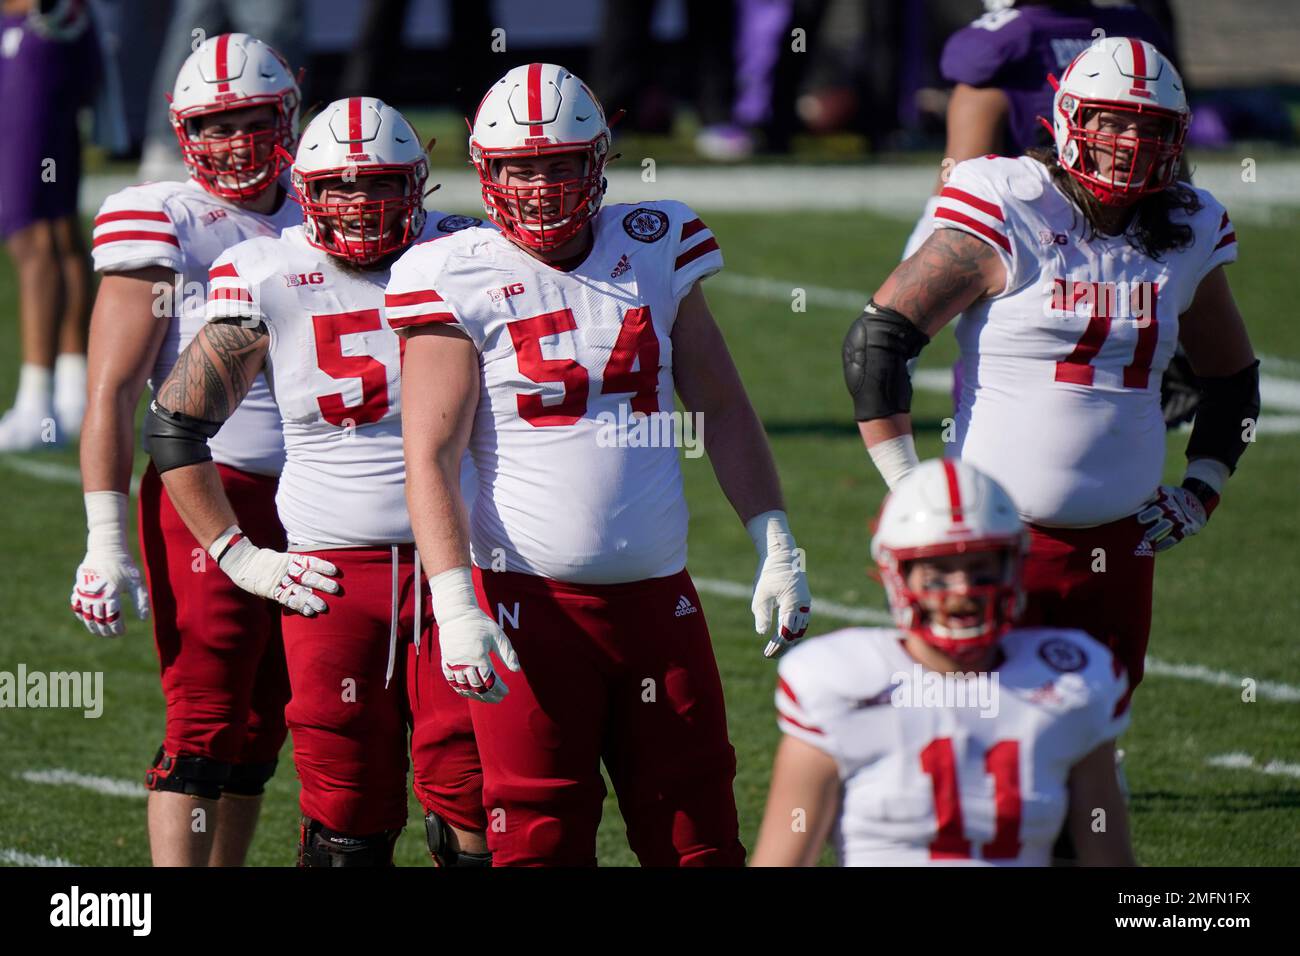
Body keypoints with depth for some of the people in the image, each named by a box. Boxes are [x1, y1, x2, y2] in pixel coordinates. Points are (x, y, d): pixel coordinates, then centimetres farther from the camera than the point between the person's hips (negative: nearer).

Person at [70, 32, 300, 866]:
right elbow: (113, 391, -7)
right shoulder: (165, 226, -5)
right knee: (205, 722, -10)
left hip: (303, 501, 6)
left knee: (260, 727, 8)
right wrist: (107, 540, -13)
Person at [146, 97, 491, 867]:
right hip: (330, 573, 0)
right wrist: (236, 555, 3)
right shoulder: (270, 283, 0)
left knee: (470, 806, -5)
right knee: (349, 824, -1)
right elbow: (175, 425, 7)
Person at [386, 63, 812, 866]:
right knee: (541, 844, -3)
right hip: (530, 604, -4)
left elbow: (723, 409, 16)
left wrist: (776, 545, 8)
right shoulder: (461, 281, -3)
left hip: (657, 596, 4)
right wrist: (454, 605, -19)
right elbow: (431, 458, -7)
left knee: (700, 838, 5)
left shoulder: (655, 254, 8)